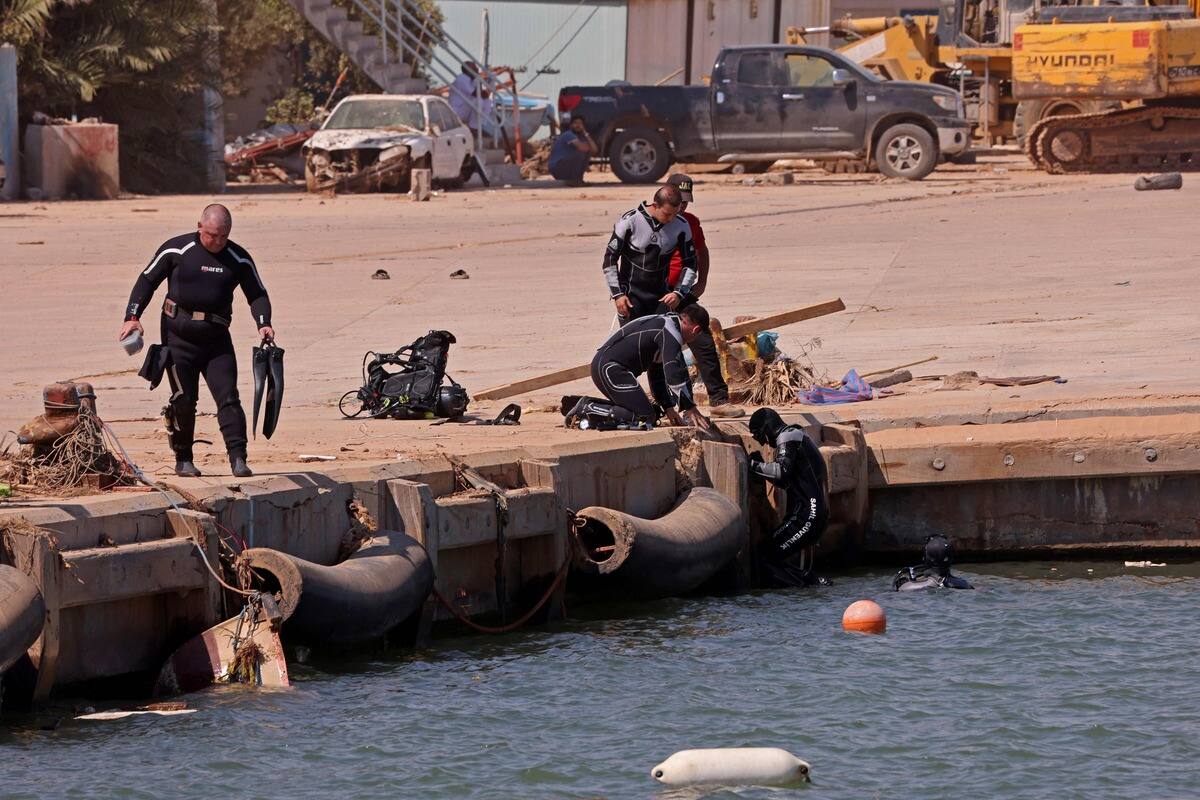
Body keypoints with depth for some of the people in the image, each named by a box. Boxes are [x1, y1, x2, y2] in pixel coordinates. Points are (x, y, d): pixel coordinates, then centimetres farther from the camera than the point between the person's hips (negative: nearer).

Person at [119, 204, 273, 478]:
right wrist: (132, 317, -7)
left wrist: (263, 323, -11)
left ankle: (238, 458, -12)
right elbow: (147, 281, 4)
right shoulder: (176, 250, -4)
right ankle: (183, 459, 12)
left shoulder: (239, 259, 3)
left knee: (228, 396, -9)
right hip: (179, 337, -2)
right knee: (184, 399, -1)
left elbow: (257, 293, 8)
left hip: (216, 339, 2)